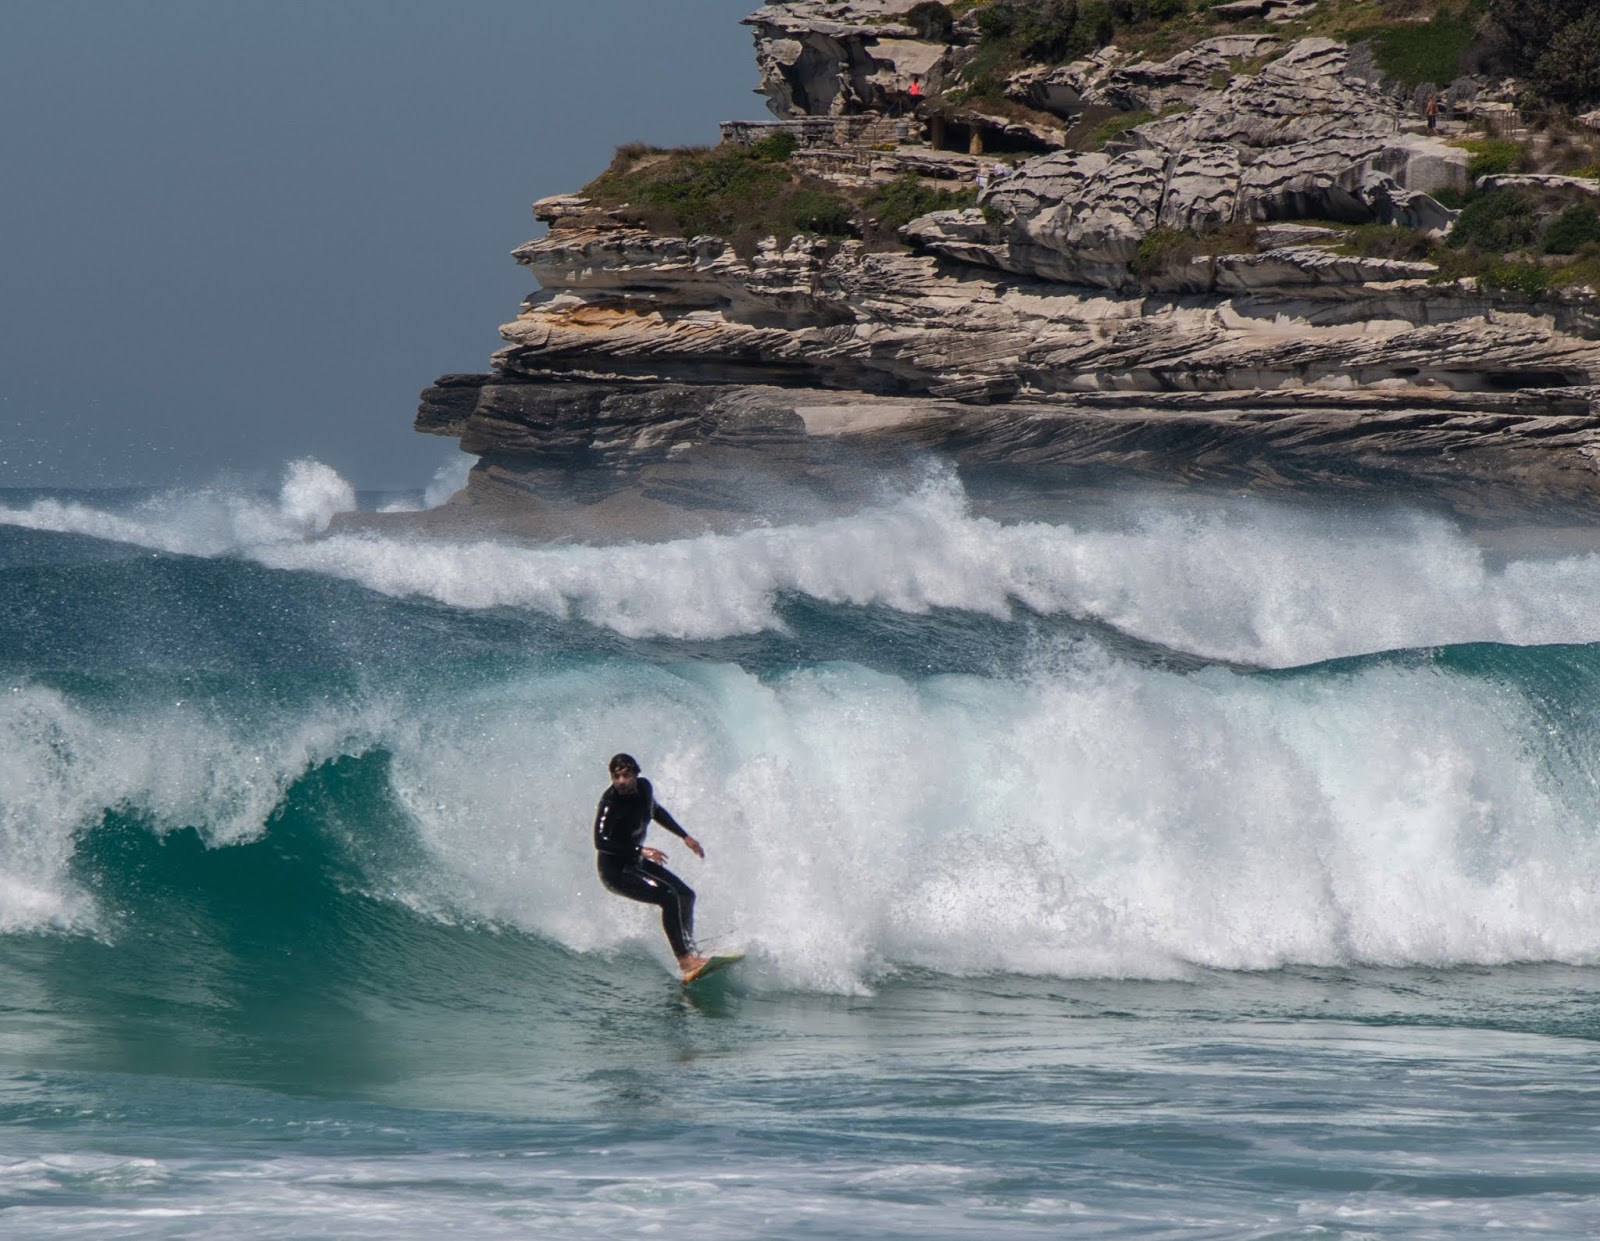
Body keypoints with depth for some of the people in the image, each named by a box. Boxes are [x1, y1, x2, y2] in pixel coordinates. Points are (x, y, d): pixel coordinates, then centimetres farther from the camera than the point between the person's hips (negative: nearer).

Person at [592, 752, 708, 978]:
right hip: (615, 871, -9)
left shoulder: (643, 788, -3)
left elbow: (656, 811, 20)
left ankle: (689, 950, 20)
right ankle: (684, 959, -21)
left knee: (686, 895, 11)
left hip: (635, 862, 9)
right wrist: (641, 851, -41)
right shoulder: (610, 802, -26)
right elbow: (601, 842, -36)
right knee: (668, 897, -23)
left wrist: (684, 836, 18)